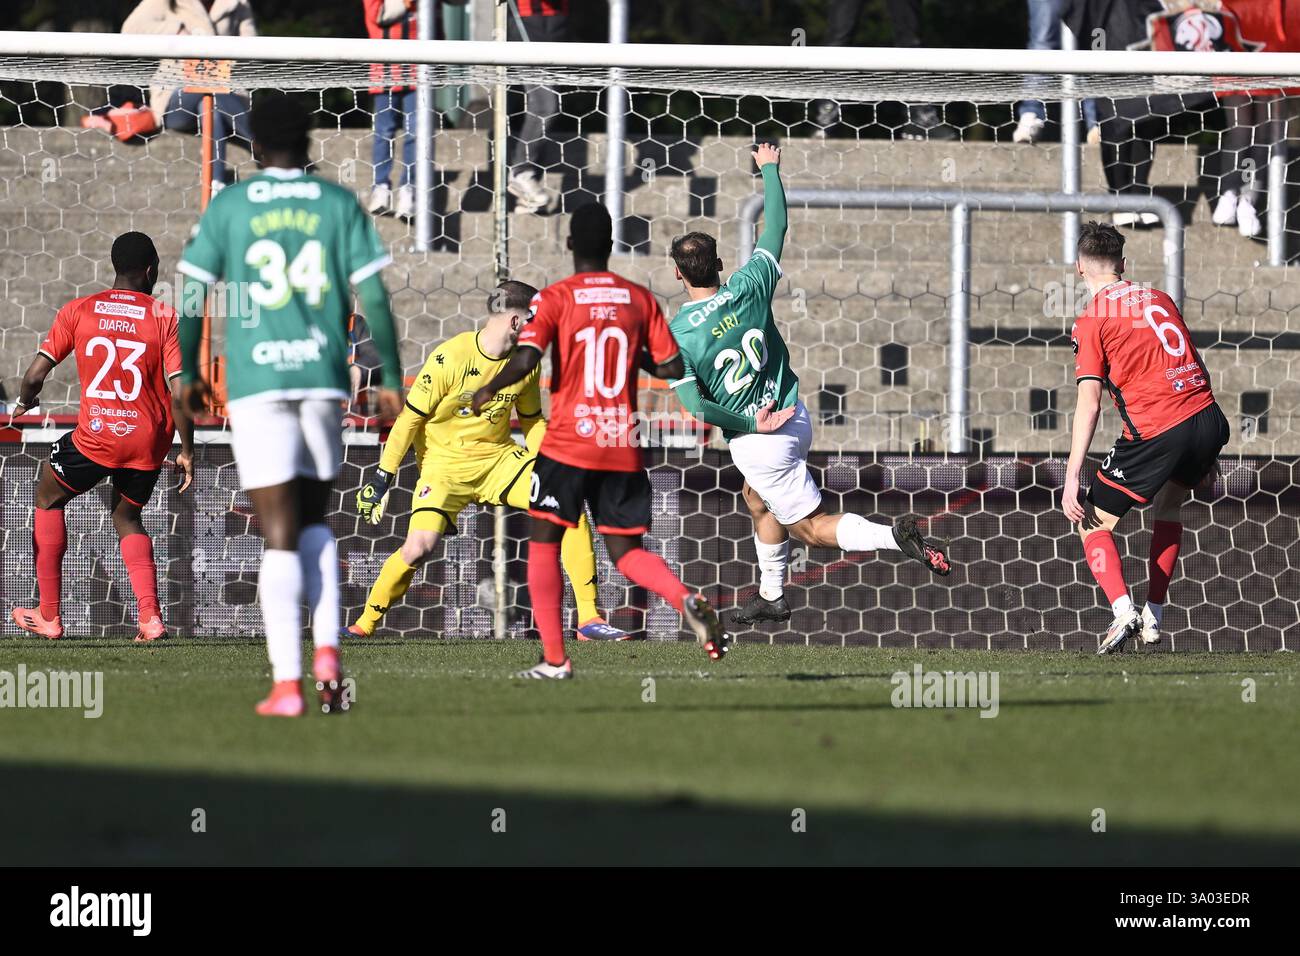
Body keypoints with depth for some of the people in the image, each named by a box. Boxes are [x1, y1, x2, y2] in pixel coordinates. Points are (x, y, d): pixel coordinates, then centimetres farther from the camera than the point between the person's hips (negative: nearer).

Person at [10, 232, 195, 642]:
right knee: (127, 517, 25)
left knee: (48, 499, 24)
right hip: (149, 440, 2)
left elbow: (35, 375, -1)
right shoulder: (165, 317, -1)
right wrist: (186, 451, 0)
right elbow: (181, 390, -8)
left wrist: (25, 403, 22)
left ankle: (49, 616, 20)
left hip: (95, 436, -2)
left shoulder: (78, 311, 0)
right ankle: (149, 616, 5)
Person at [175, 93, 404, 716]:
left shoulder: (228, 208, 3)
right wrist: (391, 378, 6)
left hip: (255, 383, -2)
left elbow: (192, 293, 2)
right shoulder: (339, 205, 5)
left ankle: (287, 684, -8)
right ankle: (327, 654, 2)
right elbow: (372, 296, 1)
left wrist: (186, 373, 13)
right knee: (314, 523, 19)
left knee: (279, 535, -1)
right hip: (323, 378, 2)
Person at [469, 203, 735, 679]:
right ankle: (687, 600, -20)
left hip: (568, 443, -3)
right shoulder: (639, 299, 6)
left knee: (543, 543, 11)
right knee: (626, 551, 10)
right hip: (623, 447, 3)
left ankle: (554, 659, 3)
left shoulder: (554, 299, -5)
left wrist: (488, 391, 0)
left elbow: (525, 359, -18)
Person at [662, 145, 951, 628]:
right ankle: (771, 597, 39)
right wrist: (769, 169, 22)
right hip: (795, 419, 6)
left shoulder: (676, 334, -18)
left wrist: (749, 423, -11)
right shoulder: (748, 287, -7)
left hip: (757, 440, -6)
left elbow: (695, 406, -24)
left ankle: (895, 536, -24)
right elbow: (776, 227, 8)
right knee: (758, 498, 30)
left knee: (813, 527, 1)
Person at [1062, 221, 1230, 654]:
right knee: (1169, 505, 31)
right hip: (1207, 420, 6)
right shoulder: (1160, 299, 16)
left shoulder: (1091, 321, -1)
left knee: (1093, 523, 7)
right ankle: (1153, 618, 25)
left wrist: (1072, 479, -9)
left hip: (1154, 431, -6)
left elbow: (1088, 406, -9)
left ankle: (1123, 610, -16)